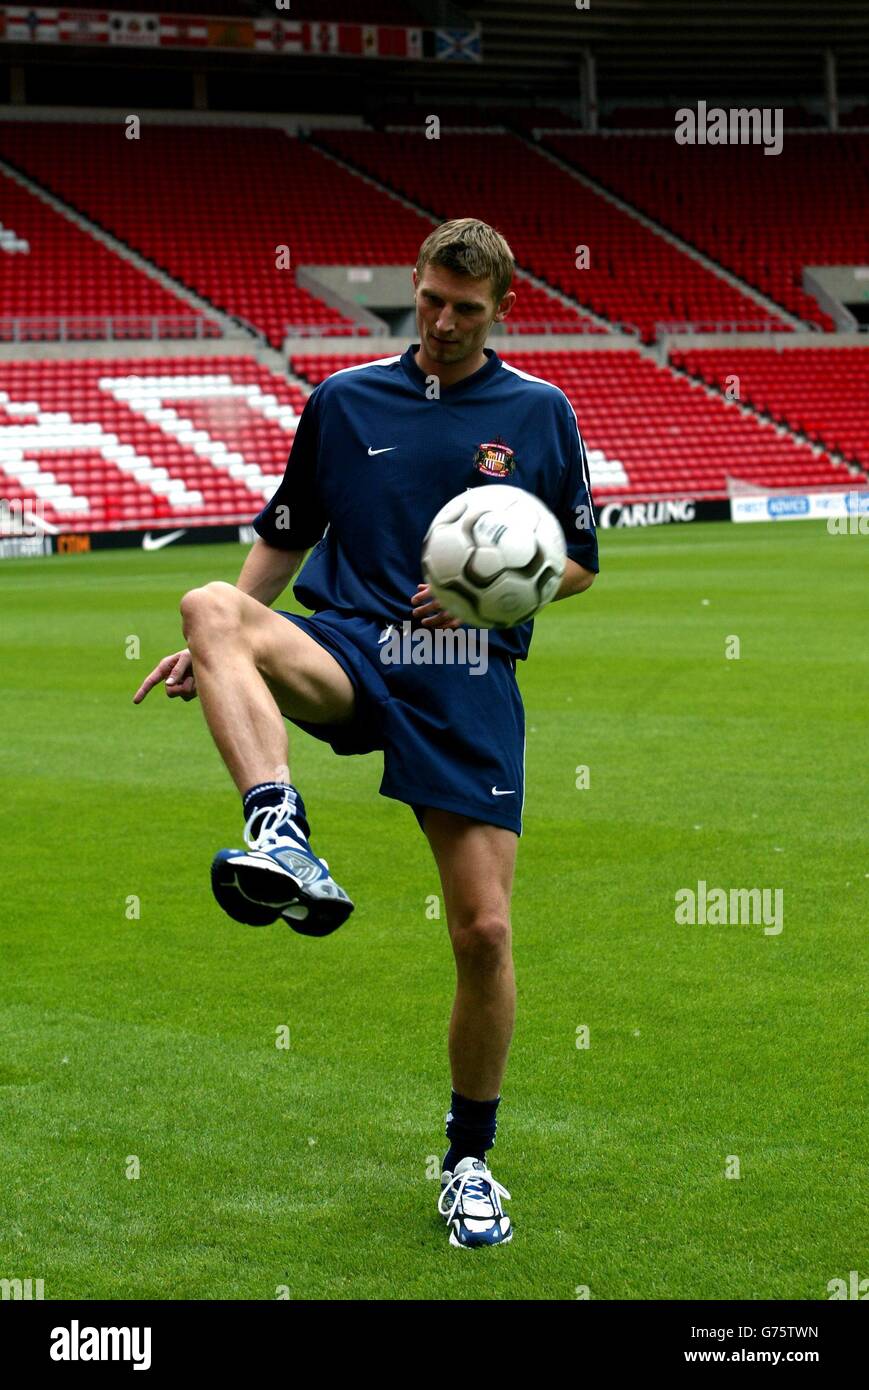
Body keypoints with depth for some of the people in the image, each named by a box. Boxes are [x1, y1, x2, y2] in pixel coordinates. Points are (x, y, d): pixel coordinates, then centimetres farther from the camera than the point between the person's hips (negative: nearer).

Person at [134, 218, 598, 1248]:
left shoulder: (540, 412, 8)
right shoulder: (344, 399, 11)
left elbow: (579, 563, 12)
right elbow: (284, 537, 19)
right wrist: (212, 646, 8)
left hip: (471, 680, 0)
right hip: (350, 650, 0)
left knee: (484, 932, -7)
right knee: (213, 609, -34)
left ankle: (470, 1161, 15)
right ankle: (282, 841, -54)